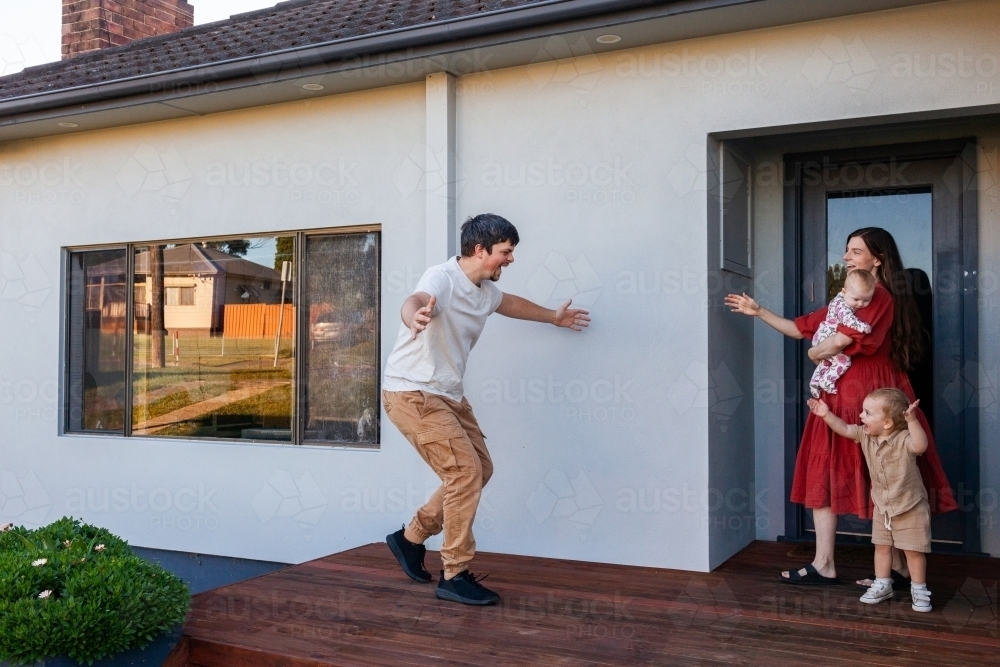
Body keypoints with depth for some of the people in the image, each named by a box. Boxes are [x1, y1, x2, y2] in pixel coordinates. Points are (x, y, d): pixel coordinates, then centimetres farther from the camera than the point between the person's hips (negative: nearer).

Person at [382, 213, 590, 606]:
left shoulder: (485, 291, 8)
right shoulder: (442, 278, -20)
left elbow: (509, 303, 32)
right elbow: (414, 301, -44)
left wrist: (553, 317, 43)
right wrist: (414, 315, -68)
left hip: (448, 394, 10)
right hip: (411, 393, -10)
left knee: (480, 470, 11)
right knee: (465, 472, -15)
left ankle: (411, 538, 24)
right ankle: (454, 576, -3)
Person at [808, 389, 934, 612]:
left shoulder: (904, 439, -25)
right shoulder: (865, 436, -5)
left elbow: (920, 446, -45)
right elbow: (845, 429, 7)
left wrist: (912, 420, -55)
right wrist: (827, 415, -2)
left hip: (911, 507, -6)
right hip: (882, 507, 6)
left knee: (914, 550, 3)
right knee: (881, 546, 14)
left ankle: (919, 590, 16)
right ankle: (882, 585, 27)